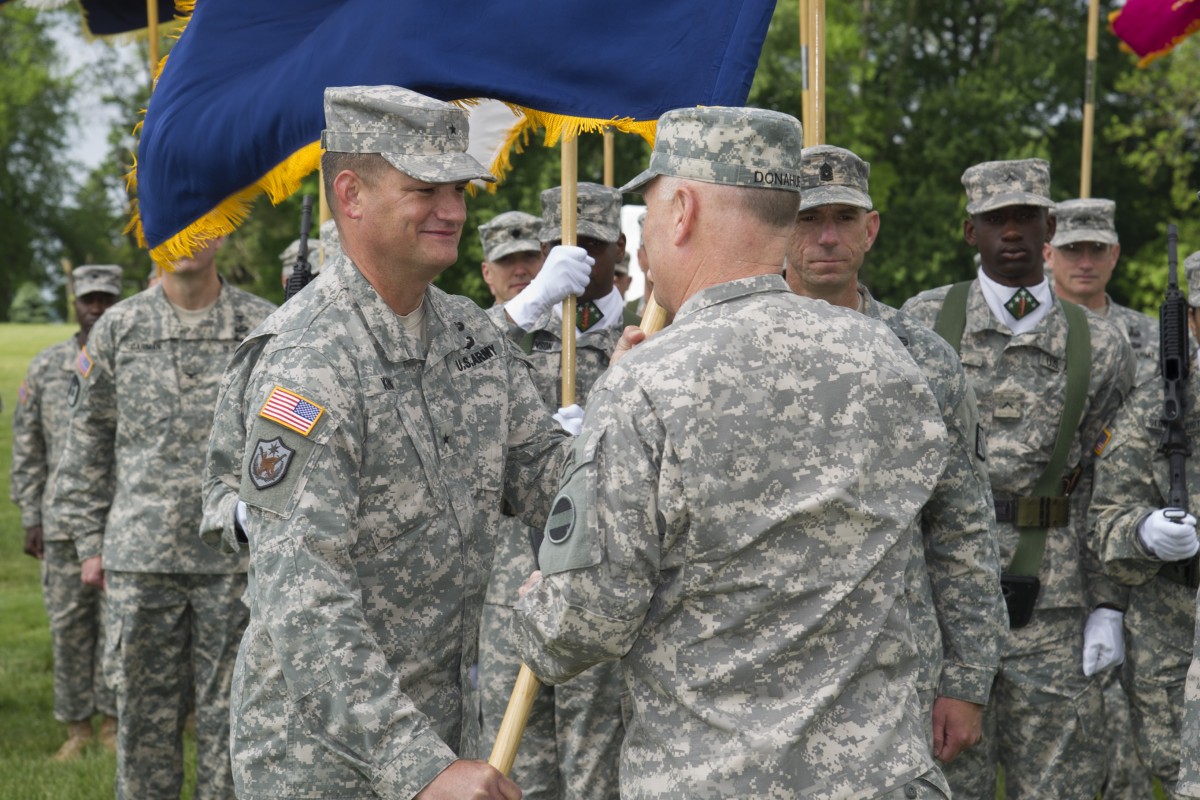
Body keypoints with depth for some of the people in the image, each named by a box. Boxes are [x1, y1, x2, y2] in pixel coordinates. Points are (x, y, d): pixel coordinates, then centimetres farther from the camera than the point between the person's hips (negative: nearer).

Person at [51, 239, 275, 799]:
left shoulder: (265, 328, 3)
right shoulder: (117, 328, 6)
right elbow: (88, 442, 10)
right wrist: (89, 541, 6)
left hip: (236, 557, -1)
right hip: (140, 559, 1)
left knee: (228, 711, 6)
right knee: (144, 711, 6)